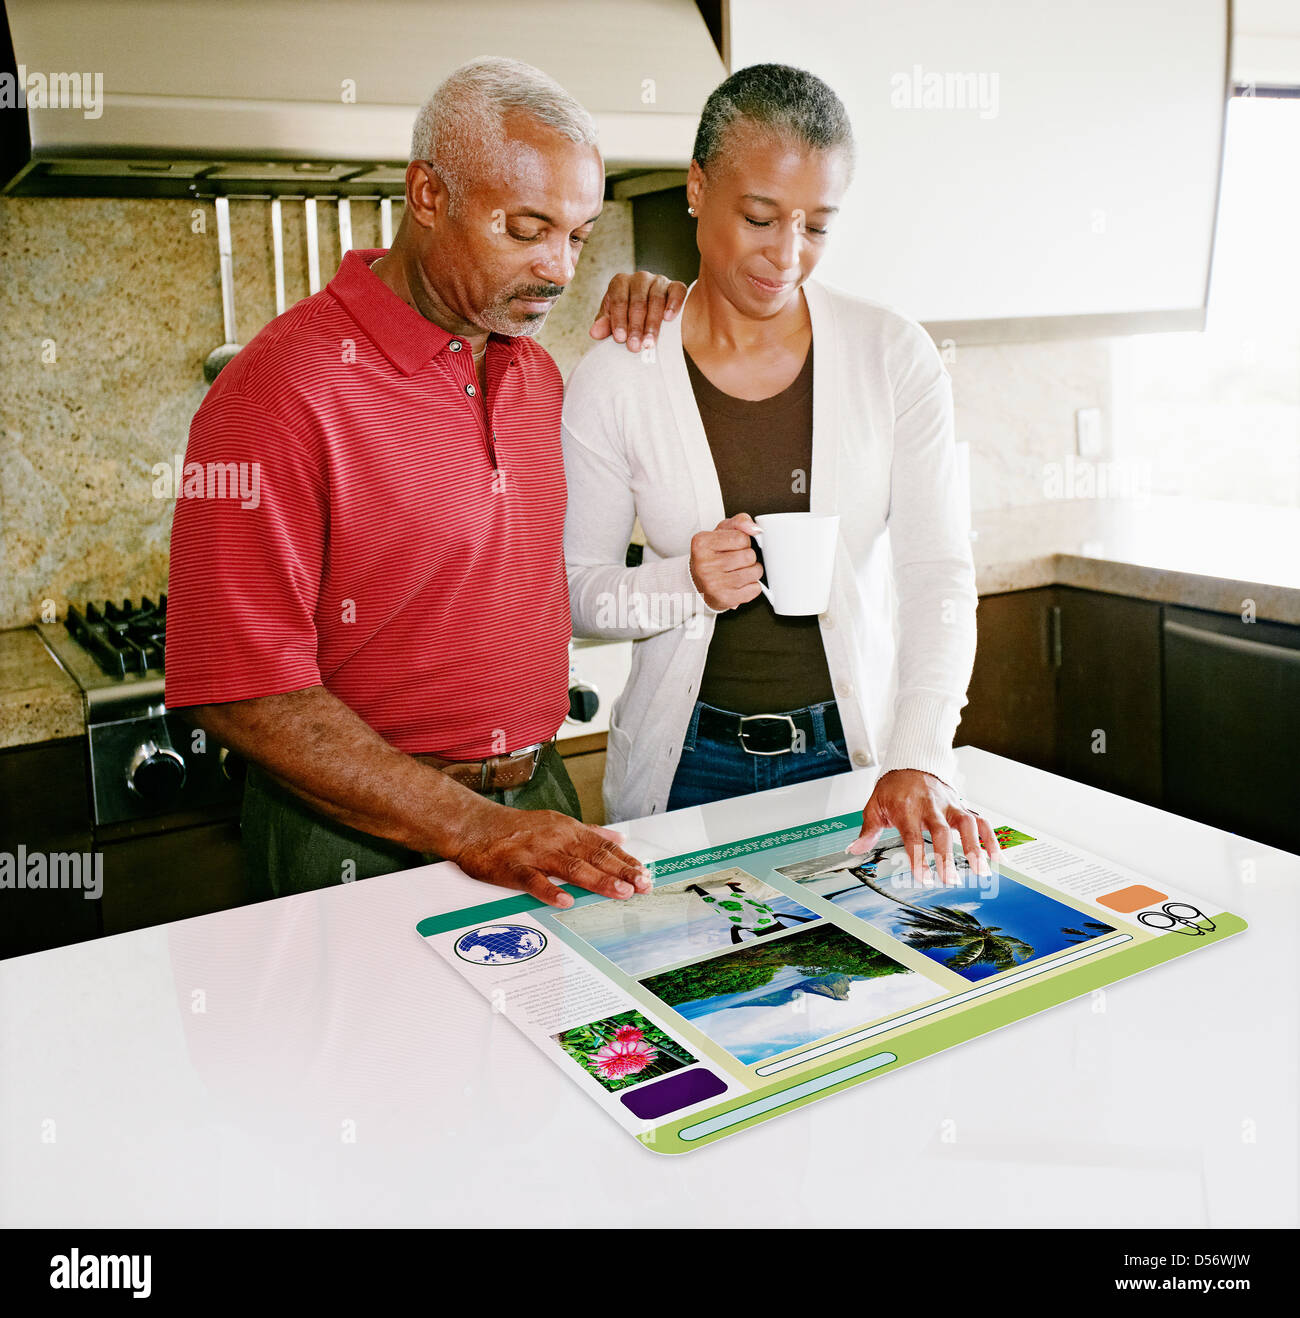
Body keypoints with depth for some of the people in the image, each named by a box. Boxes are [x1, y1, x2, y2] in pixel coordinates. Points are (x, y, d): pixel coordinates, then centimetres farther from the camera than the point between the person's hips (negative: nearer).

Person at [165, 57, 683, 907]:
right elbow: (241, 692, -19)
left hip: (541, 804, 6)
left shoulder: (532, 366, 9)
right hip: (364, 844, -6)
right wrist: (472, 829, -22)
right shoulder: (285, 390, -16)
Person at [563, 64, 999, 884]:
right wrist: (685, 585, -22)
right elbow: (578, 590, -2)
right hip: (689, 763, 0)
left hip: (856, 747, 1)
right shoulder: (615, 379, -8)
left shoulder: (895, 356, -5)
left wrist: (919, 760, -23)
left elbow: (939, 574, -11)